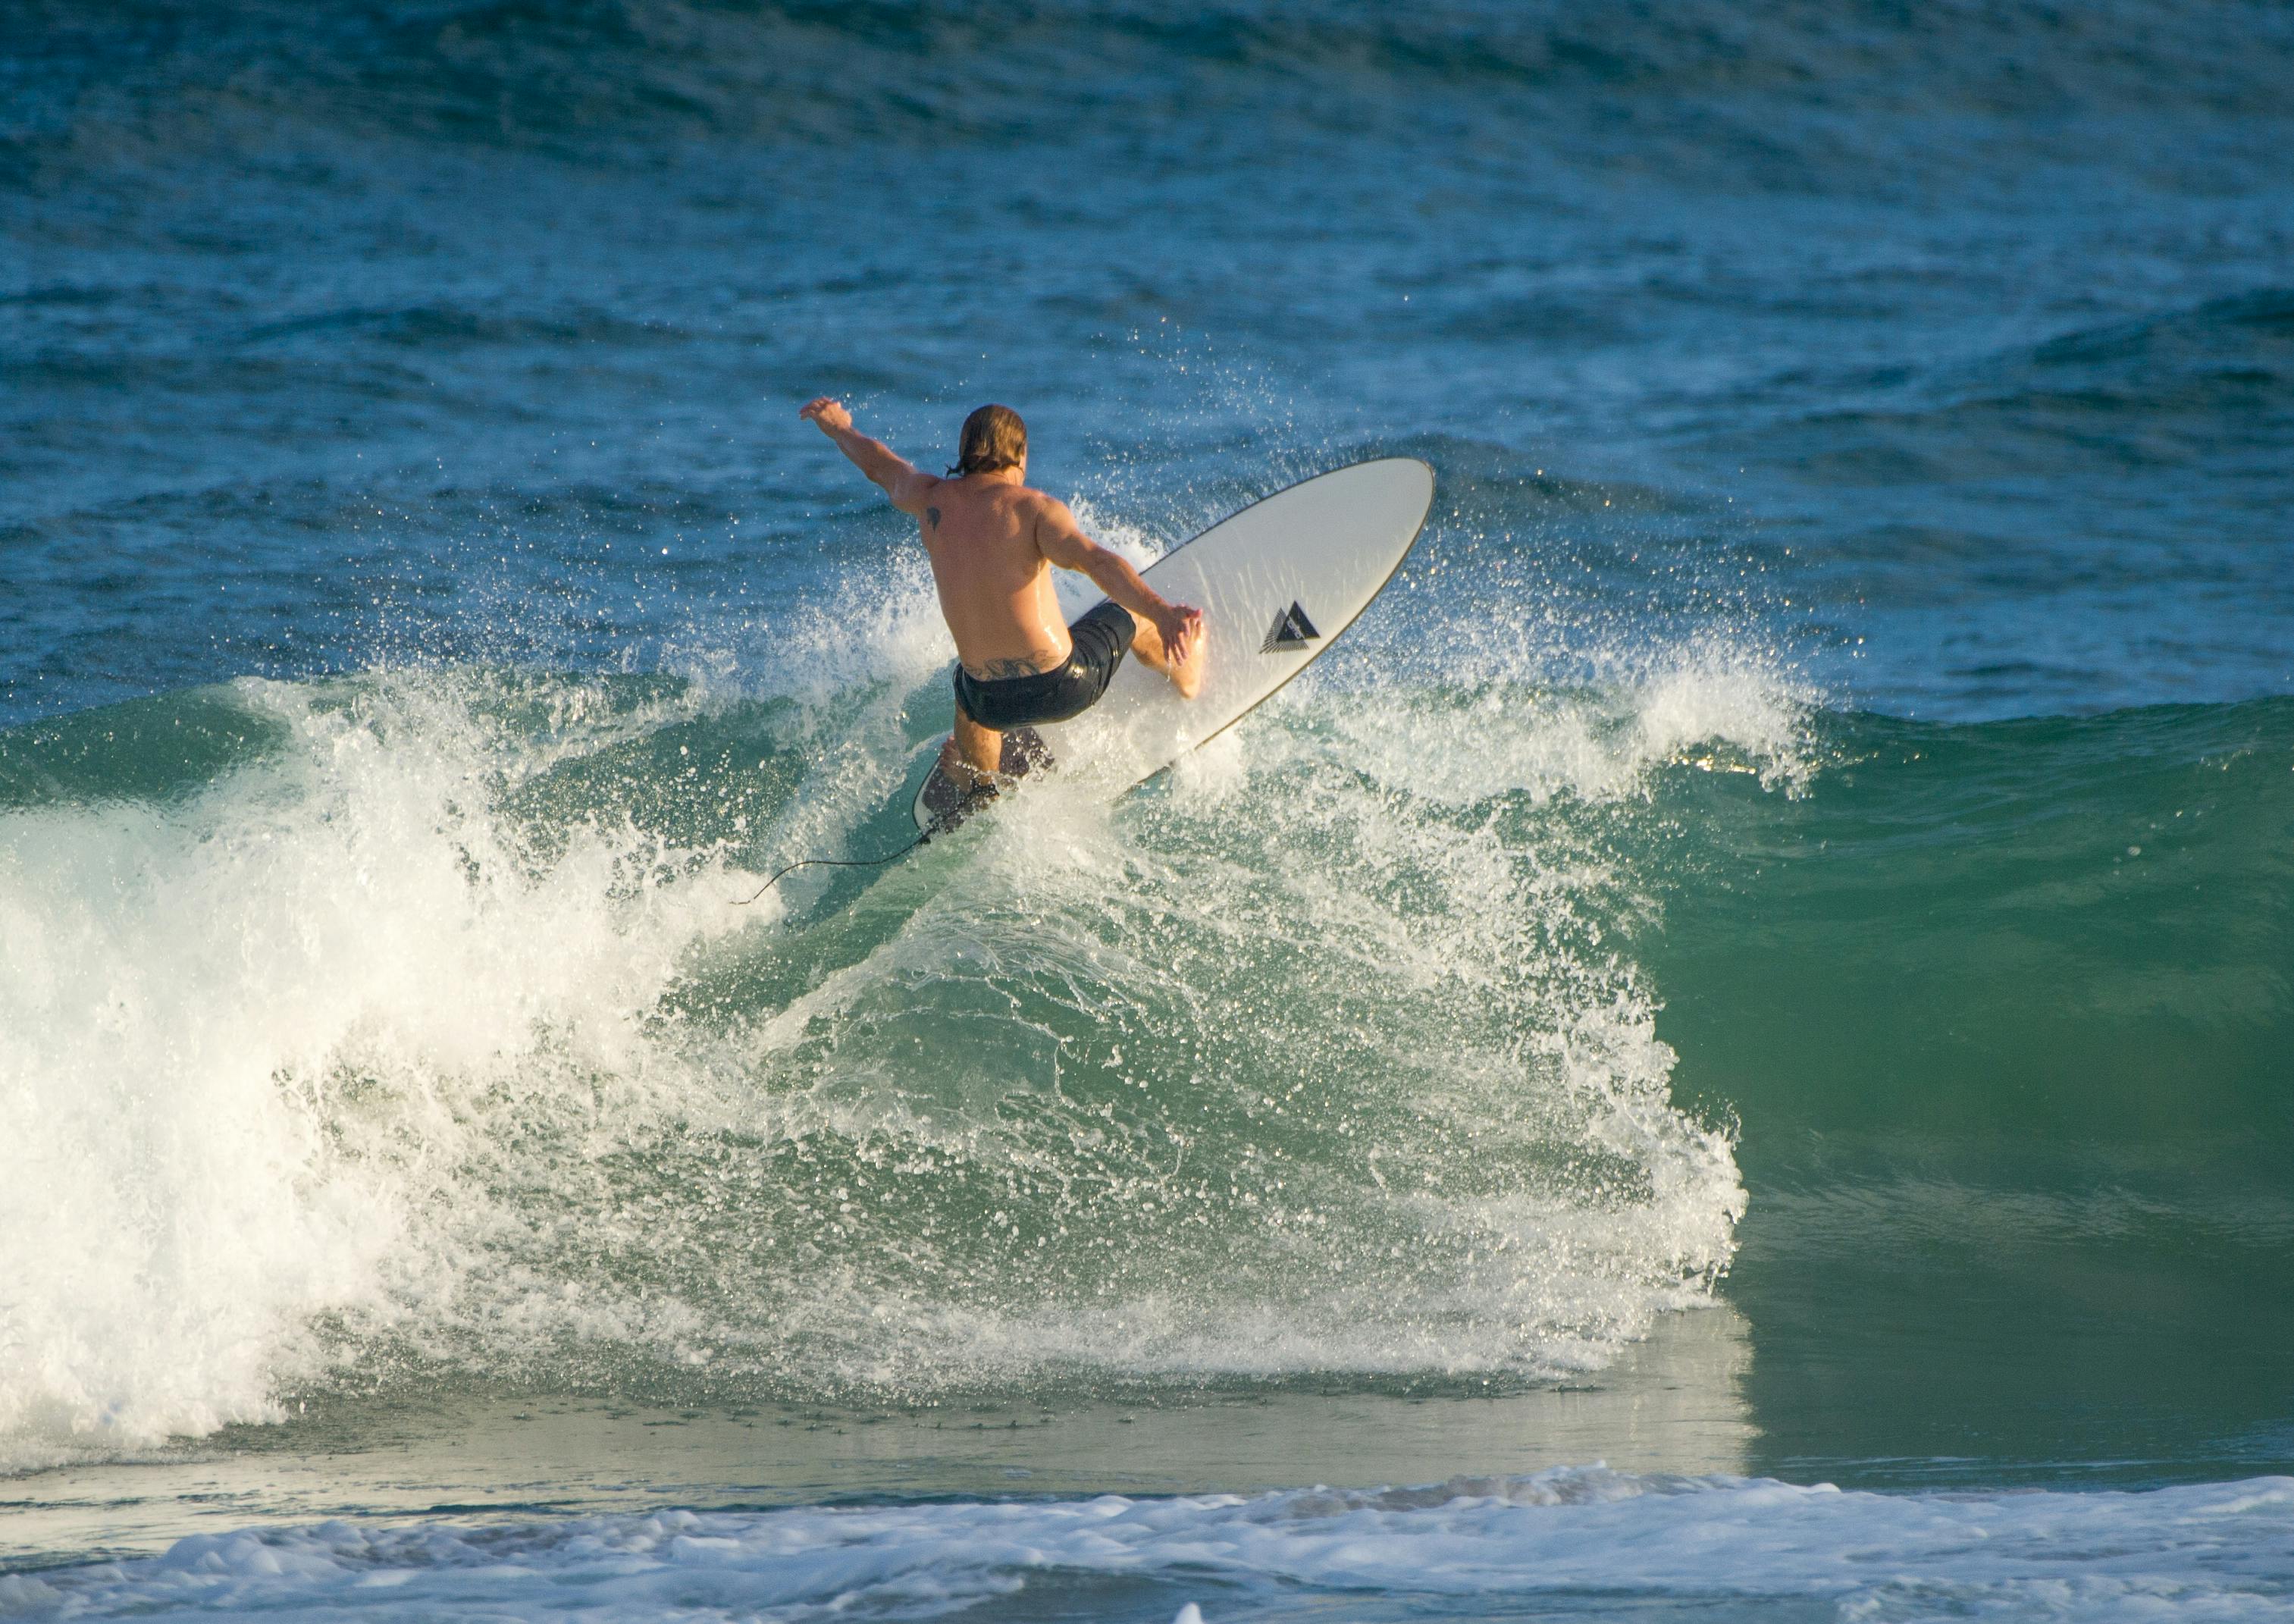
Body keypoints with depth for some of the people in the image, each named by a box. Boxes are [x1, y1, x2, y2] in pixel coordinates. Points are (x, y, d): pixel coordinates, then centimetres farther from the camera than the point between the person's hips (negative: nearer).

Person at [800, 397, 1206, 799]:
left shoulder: (933, 501, 0)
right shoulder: (1033, 509, -14)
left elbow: (878, 463, 22)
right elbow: (1096, 561, -31)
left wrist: (837, 428, 43)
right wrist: (1162, 614, -44)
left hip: (994, 704, 3)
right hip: (1065, 687, -3)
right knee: (1129, 614, 28)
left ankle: (983, 784, 62)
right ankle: (1187, 680, 56)